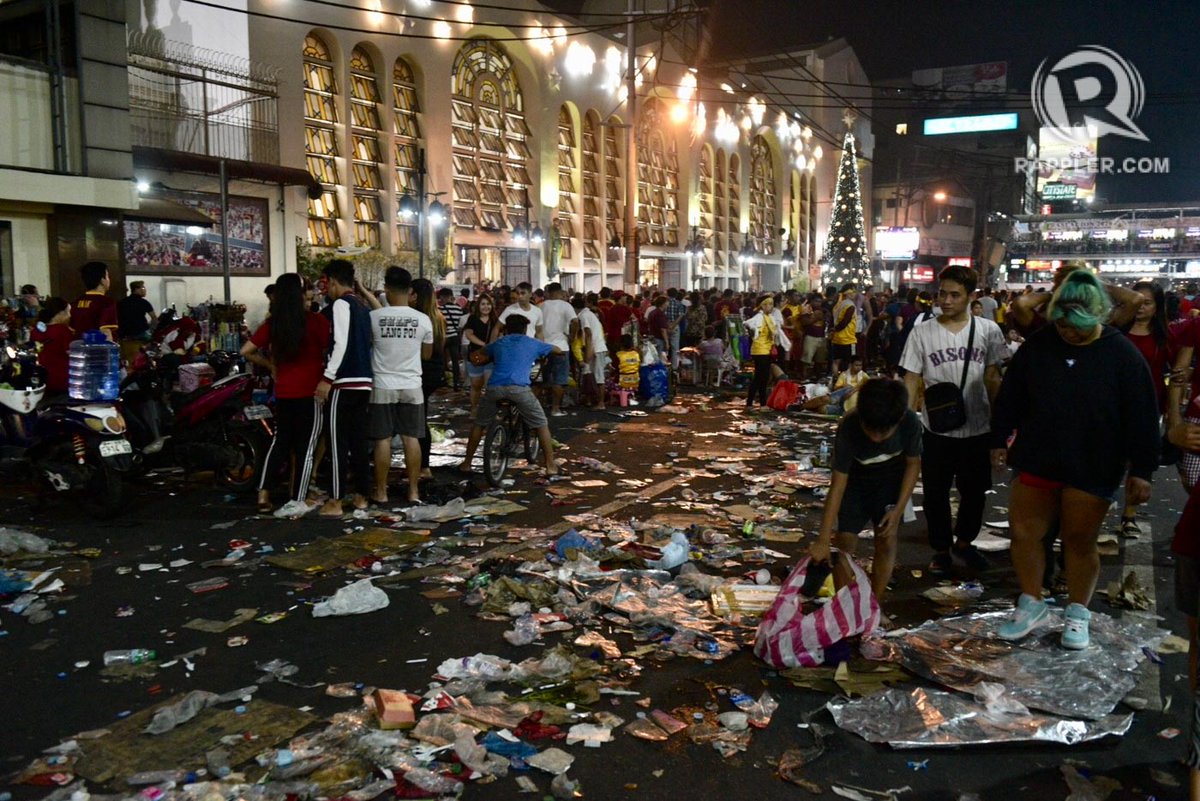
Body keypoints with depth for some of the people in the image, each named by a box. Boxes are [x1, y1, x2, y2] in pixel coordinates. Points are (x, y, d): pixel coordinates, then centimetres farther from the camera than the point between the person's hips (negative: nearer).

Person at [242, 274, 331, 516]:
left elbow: (246, 351, 4)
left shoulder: (272, 323, 4)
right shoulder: (315, 321, -9)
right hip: (310, 392, -4)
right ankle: (297, 501, 3)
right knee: (306, 446, 2)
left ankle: (263, 494, 15)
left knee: (280, 442, 18)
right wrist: (325, 370, 6)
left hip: (283, 393, 4)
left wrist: (270, 365, 15)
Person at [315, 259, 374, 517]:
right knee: (359, 439, 12)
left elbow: (341, 344, -18)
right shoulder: (362, 306, 17)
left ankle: (335, 501, -3)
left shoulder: (341, 303, -9)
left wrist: (327, 378, -18)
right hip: (364, 380, 8)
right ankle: (361, 495, 17)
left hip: (345, 381, -8)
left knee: (338, 441, -5)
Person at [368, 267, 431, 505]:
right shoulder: (423, 319, -4)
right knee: (411, 438, 7)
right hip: (411, 386, 1)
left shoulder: (374, 317, -8)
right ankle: (413, 491, 11)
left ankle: (381, 492, 12)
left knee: (382, 439, 5)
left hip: (382, 386, -1)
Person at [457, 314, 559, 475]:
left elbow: (477, 357, 46)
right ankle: (551, 466, 12)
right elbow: (557, 350, 40)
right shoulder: (532, 343, 22)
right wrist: (542, 355, 57)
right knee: (541, 425, 13)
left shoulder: (498, 343, 29)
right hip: (519, 388, -2)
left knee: (478, 424, 23)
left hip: (495, 387, 2)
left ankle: (466, 463, 26)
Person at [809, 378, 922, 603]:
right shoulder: (848, 429, -37)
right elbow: (838, 484, -34)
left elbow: (913, 463, -12)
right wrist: (823, 539, -34)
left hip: (891, 479, 1)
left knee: (887, 541, -4)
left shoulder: (910, 422, -32)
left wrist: (899, 509, -16)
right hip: (855, 478, -1)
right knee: (846, 541, -6)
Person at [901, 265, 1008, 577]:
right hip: (937, 428, -1)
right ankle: (941, 550, 28)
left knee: (975, 491, 15)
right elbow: (911, 380, -3)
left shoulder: (987, 330, -3)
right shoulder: (922, 332, -6)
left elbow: (993, 379, 3)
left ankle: (964, 541, 39)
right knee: (936, 494, 10)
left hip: (977, 427, 1)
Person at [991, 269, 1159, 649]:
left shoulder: (1122, 354, -9)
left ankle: (1078, 613, 28)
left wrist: (1141, 470, -8)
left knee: (1079, 540, 8)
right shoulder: (1037, 345, -2)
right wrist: (1001, 440, 7)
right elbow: (1010, 397, 6)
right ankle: (1031, 604, 26)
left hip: (1092, 470, -3)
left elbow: (1142, 417, -7)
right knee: (1023, 532, 6)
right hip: (1037, 460, 3)